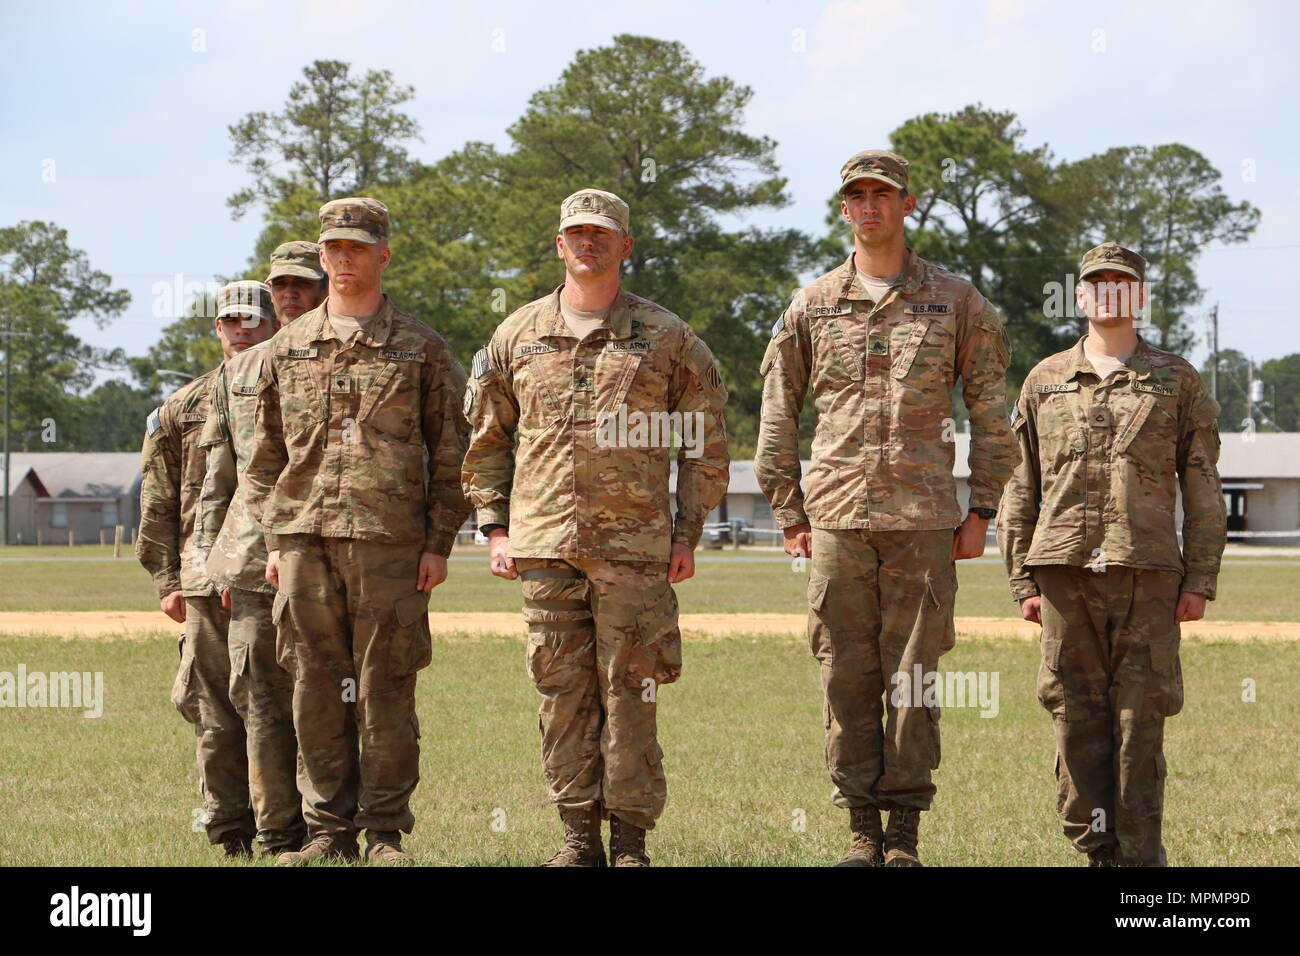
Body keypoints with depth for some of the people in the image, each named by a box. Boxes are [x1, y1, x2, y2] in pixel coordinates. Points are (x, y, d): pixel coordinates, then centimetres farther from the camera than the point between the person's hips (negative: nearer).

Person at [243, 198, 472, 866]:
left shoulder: (421, 349, 6)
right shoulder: (288, 348, 14)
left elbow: (451, 455, 5)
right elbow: (265, 455, 17)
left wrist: (438, 544, -3)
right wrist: (274, 540, 8)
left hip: (390, 541, -3)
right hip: (304, 539, 3)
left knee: (385, 688, -2)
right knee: (317, 689, 3)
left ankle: (385, 834, 4)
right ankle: (328, 830, 9)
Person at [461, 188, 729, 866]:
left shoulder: (665, 337, 7)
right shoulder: (518, 336, 12)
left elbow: (706, 442, 9)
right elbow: (485, 441, 17)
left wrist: (687, 532, 2)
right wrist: (495, 529, 9)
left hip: (635, 545, -2)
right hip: (544, 545, 2)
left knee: (630, 691, -3)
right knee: (562, 691, 3)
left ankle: (630, 837, 3)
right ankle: (578, 833, 9)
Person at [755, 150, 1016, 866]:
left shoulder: (956, 302, 7)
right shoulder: (811, 307, 11)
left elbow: (990, 413, 9)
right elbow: (778, 416, 13)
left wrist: (980, 512, 2)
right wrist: (789, 513, 7)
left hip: (923, 519, -1)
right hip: (836, 518, 1)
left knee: (913, 675, -1)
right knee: (846, 675, 1)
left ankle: (905, 832, 4)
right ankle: (862, 830, 7)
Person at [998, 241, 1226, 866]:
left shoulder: (1177, 382, 11)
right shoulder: (1045, 381, 15)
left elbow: (1203, 492, 9)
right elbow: (1020, 490, 14)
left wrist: (1199, 580, 0)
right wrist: (1023, 581, 6)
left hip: (1147, 575, -1)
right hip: (1065, 573, 1)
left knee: (1141, 719, -3)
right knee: (1076, 718, 1)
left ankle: (1139, 856, 1)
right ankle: (1097, 850, 8)